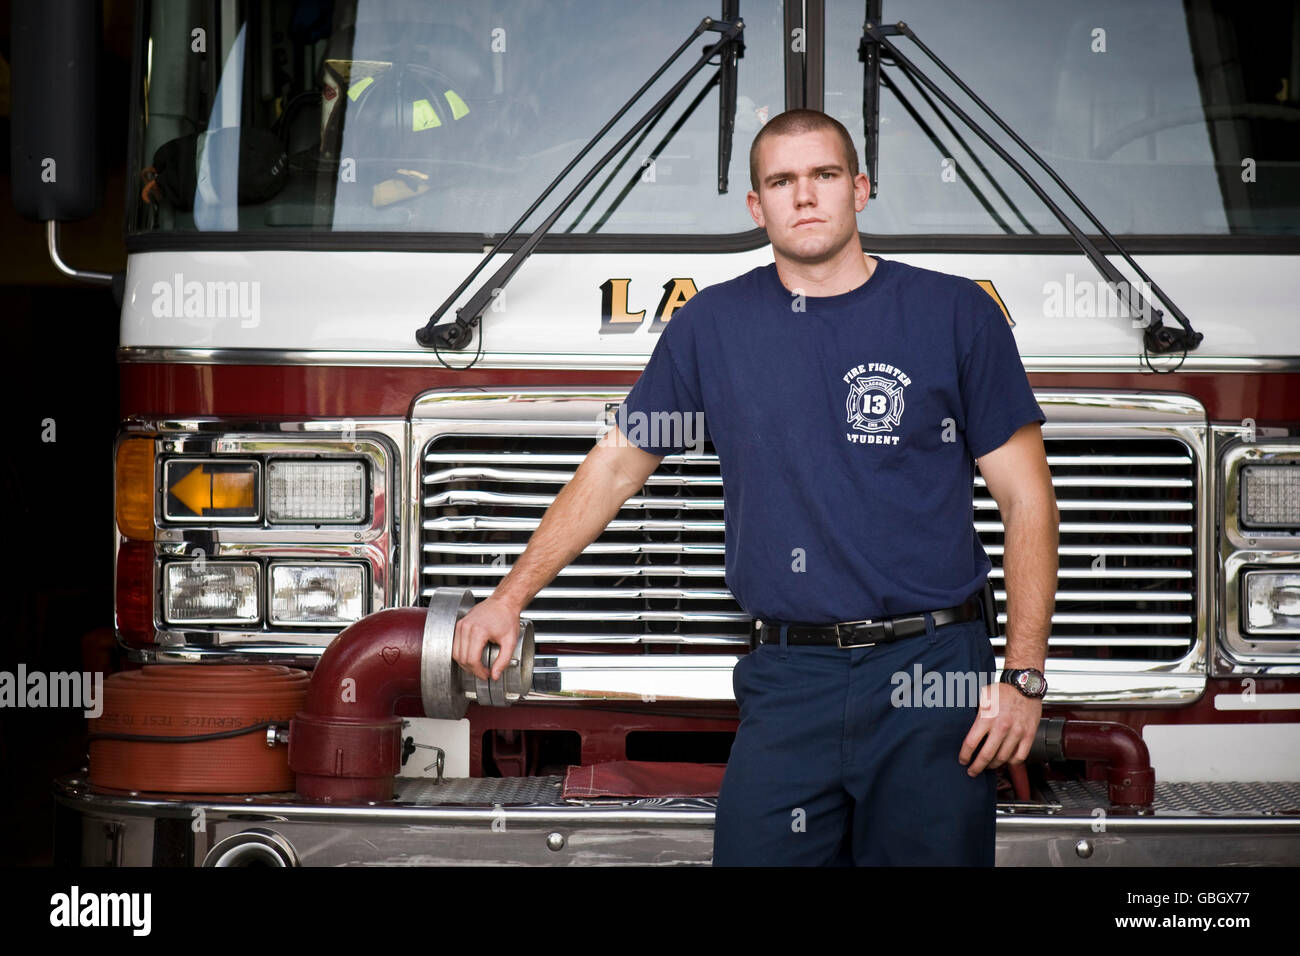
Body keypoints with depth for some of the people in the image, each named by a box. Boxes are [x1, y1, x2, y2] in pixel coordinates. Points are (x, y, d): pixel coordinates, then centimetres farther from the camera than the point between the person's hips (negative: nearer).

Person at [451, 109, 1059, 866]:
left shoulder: (956, 315, 3)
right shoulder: (711, 326, 10)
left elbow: (1026, 498, 3)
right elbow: (617, 465, 17)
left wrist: (1026, 676, -5)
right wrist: (511, 599, 12)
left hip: (934, 683, -1)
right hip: (786, 687, 1)